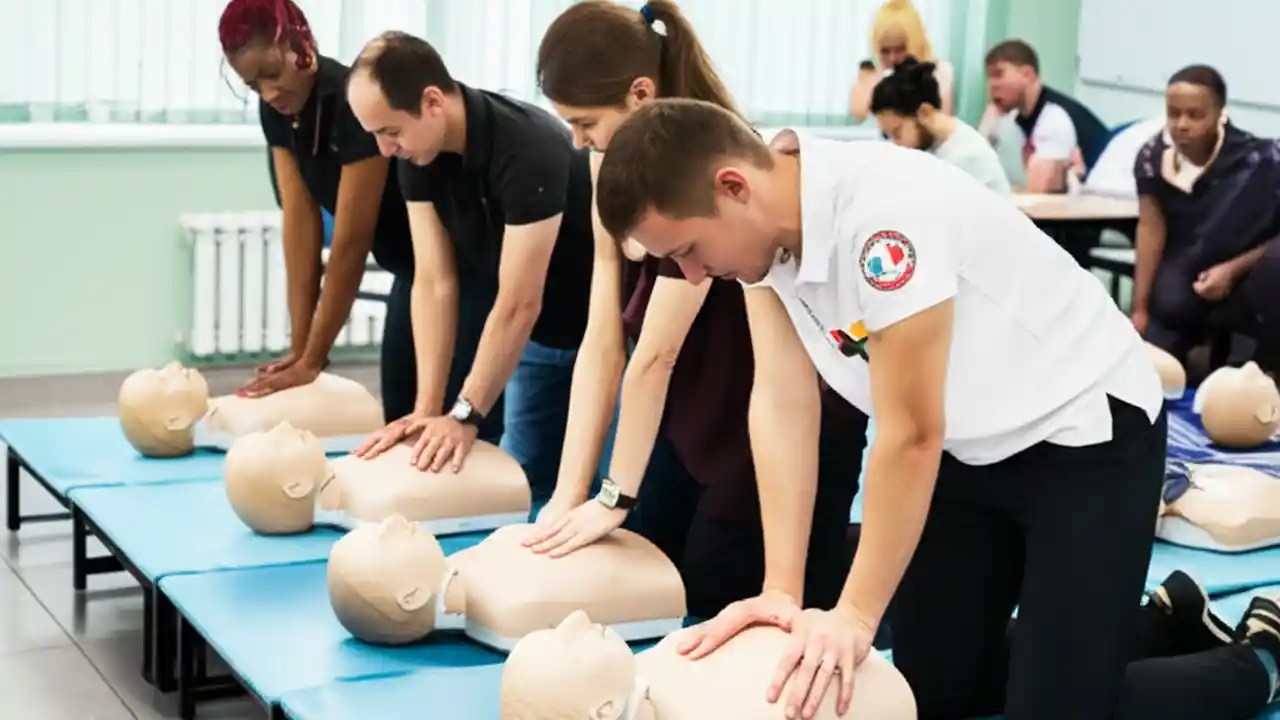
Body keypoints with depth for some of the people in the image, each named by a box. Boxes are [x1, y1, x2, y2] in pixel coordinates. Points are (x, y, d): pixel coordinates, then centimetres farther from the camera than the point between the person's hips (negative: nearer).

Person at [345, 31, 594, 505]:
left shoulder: (529, 149, -34)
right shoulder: (419, 154, -12)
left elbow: (519, 304, -31)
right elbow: (434, 283, -13)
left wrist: (465, 415, -28)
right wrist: (427, 408, -20)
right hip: (537, 336, 7)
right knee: (522, 480, 8)